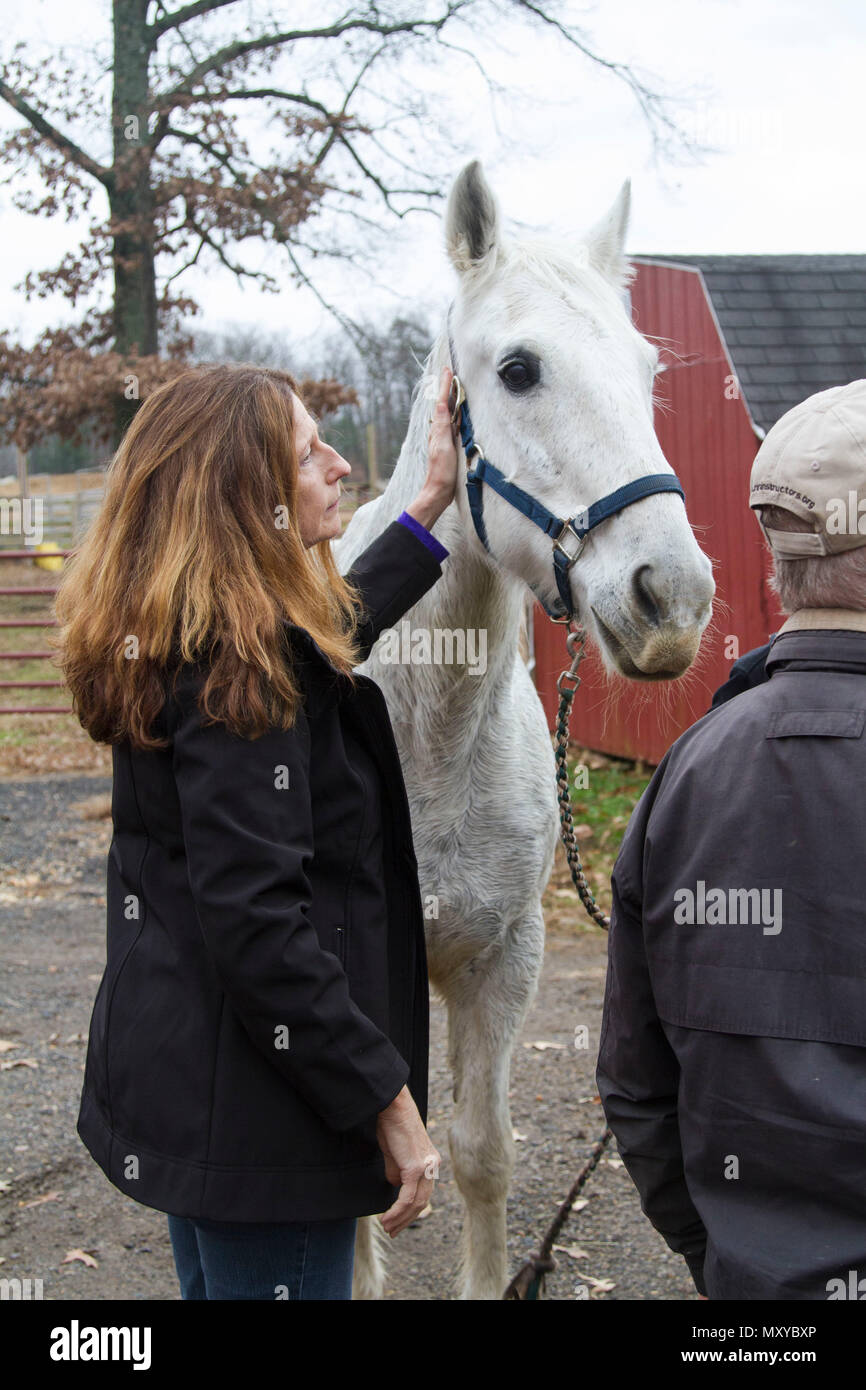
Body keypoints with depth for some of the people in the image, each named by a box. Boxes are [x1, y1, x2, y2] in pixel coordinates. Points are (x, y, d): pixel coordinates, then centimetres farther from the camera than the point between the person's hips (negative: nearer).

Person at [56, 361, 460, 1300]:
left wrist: (428, 508, 31)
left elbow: (326, 638, 28)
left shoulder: (171, 638, 7)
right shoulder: (239, 663, -23)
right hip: (259, 1110, -10)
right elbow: (255, 918, -27)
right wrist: (386, 1098, -21)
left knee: (218, 1277, 24)